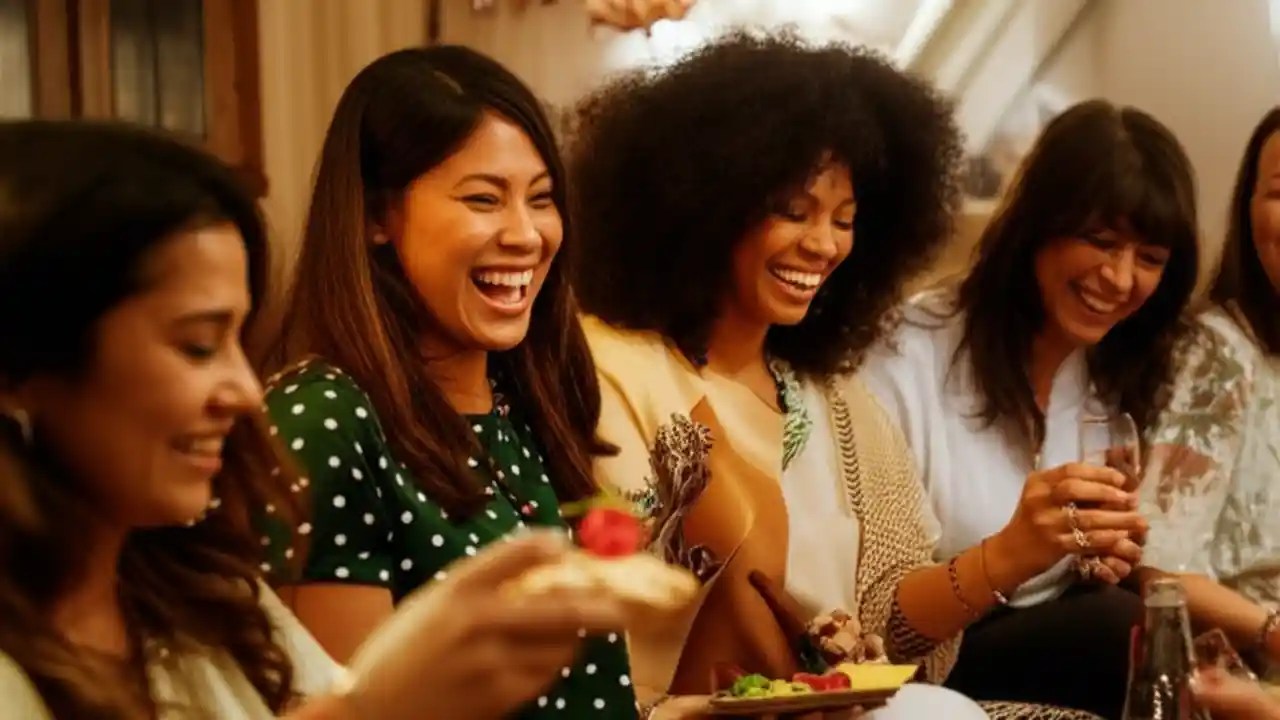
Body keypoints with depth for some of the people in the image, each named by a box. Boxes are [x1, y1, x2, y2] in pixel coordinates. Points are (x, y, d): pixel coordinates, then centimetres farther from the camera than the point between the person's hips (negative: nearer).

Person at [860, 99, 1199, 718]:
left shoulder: (1121, 375, 7)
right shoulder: (908, 354, -13)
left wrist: (1112, 565, -9)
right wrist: (1005, 557, -33)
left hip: (1064, 654, 5)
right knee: (1116, 624, -30)